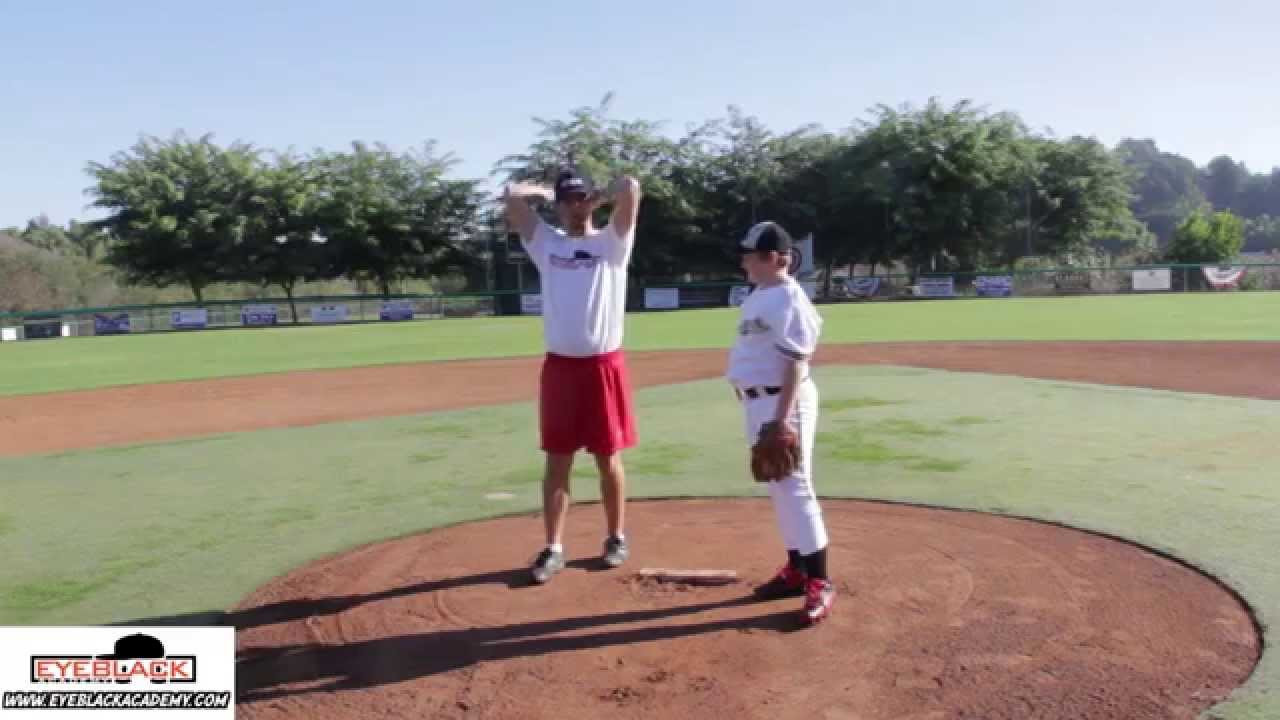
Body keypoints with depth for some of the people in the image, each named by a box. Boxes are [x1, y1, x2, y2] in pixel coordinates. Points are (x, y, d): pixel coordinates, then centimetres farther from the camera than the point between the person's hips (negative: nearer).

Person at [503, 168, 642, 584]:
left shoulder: (611, 242, 2)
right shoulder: (547, 243, 9)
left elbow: (630, 187, -12)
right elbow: (513, 195, 2)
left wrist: (600, 197, 6)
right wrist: (547, 191, 15)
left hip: (604, 366, -2)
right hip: (559, 366, 2)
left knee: (608, 459, 9)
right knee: (557, 462, 6)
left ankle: (616, 537, 25)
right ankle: (554, 548, 14)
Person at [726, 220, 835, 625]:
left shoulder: (789, 298, -16)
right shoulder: (758, 295, 14)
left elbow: (796, 364, -21)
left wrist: (782, 418, -25)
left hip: (783, 403, -10)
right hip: (757, 402, 10)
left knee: (794, 488, -8)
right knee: (778, 488, 15)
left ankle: (819, 583, 0)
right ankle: (796, 569, 26)